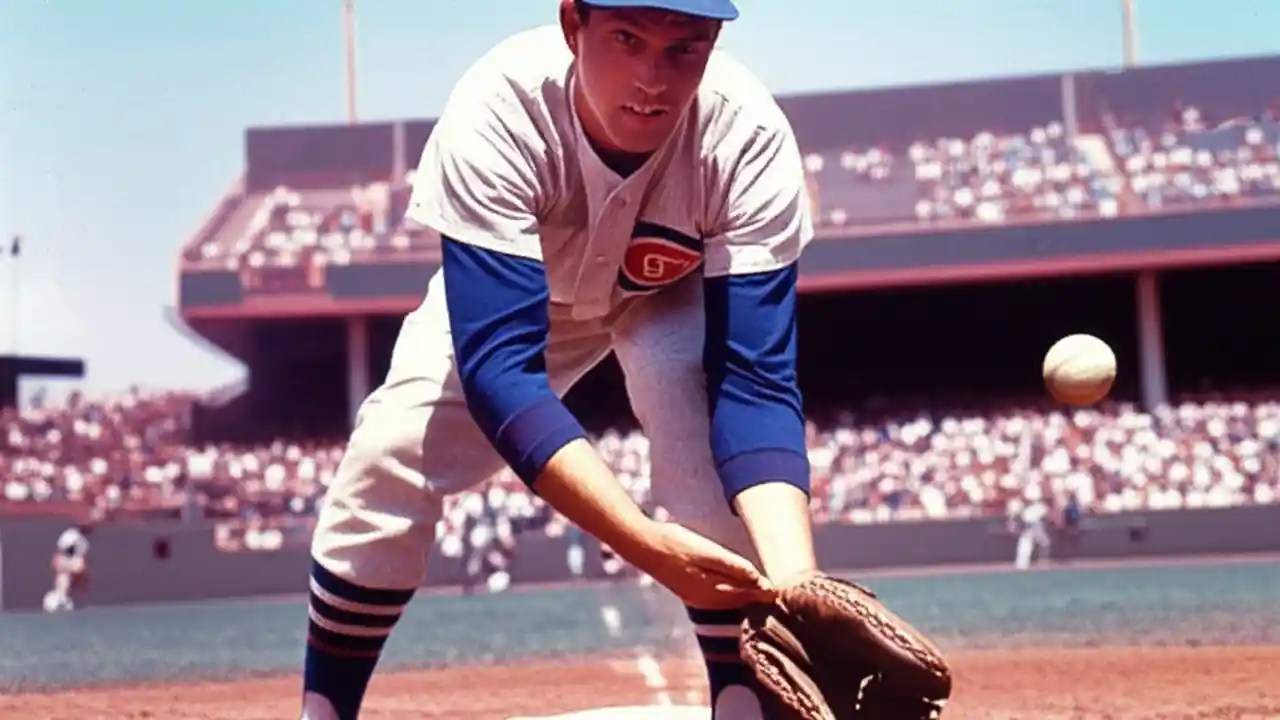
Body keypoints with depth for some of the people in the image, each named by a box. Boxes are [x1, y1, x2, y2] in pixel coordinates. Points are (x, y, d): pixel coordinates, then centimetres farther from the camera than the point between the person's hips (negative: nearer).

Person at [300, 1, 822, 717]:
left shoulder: (749, 135, -37)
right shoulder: (497, 110, -40)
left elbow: (757, 382, -38)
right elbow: (497, 366, -46)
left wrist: (795, 577, -55)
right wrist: (647, 544, -57)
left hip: (674, 294, 0)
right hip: (511, 290, 0)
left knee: (721, 465, -27)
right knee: (386, 466, -13)